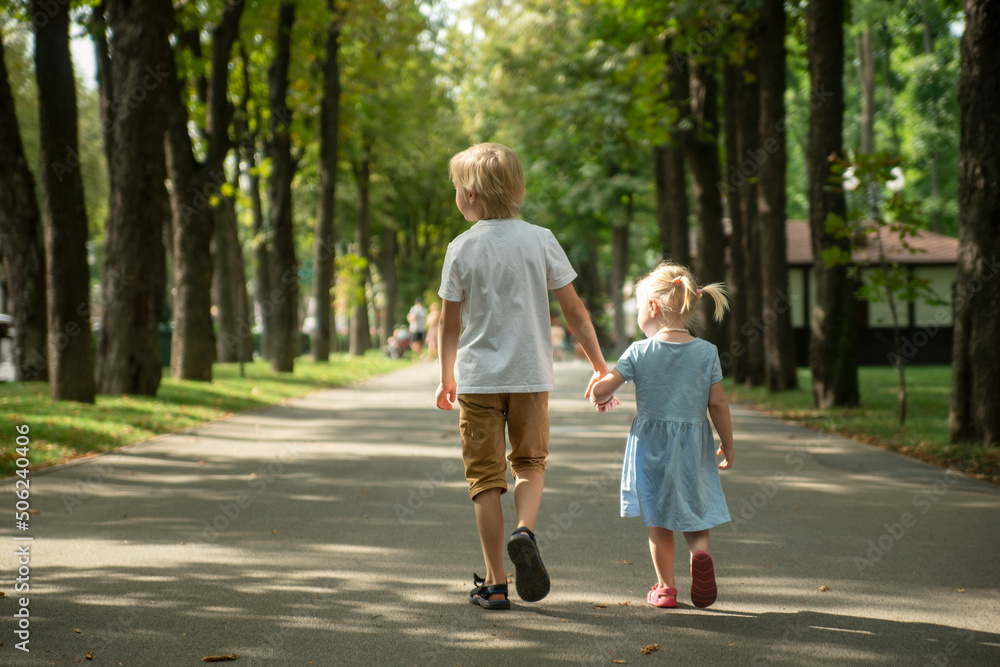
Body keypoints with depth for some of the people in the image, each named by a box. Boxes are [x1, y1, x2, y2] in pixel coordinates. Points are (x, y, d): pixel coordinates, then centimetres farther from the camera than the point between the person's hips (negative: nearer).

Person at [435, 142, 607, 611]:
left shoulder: (462, 248, -5)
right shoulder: (540, 240, -1)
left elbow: (451, 323, 1)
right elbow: (574, 311, 0)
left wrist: (447, 379, 15)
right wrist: (600, 366, 10)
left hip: (478, 378, -1)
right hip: (531, 374, 1)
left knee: (485, 476, 5)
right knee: (530, 463, 18)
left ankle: (495, 584, 5)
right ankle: (525, 531, -11)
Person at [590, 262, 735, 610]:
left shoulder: (639, 351, -8)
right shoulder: (706, 352, -5)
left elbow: (601, 389, -10)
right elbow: (718, 404, -4)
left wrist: (600, 398, 13)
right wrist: (728, 444, 7)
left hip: (651, 441, 0)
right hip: (693, 442, 1)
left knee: (658, 519, 10)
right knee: (693, 509, 14)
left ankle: (665, 587, 13)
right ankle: (700, 549, -15)